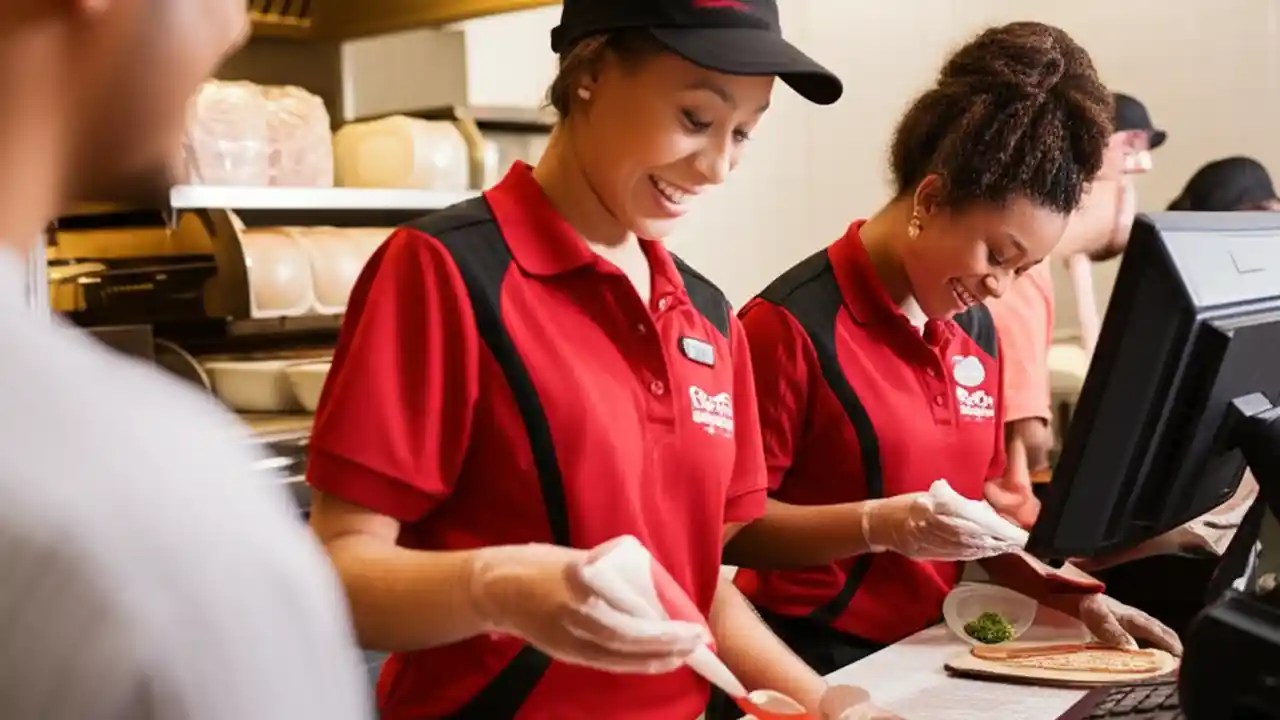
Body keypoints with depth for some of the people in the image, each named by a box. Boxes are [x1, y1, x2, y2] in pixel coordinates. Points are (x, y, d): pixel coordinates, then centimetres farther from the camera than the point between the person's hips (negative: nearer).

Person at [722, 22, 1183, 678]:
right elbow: (727, 524, -15)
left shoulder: (976, 331, 8)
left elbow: (980, 505, 14)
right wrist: (879, 525, -25)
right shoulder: (794, 324, -15)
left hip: (924, 649, 6)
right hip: (813, 663, -6)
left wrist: (1078, 599, 3)